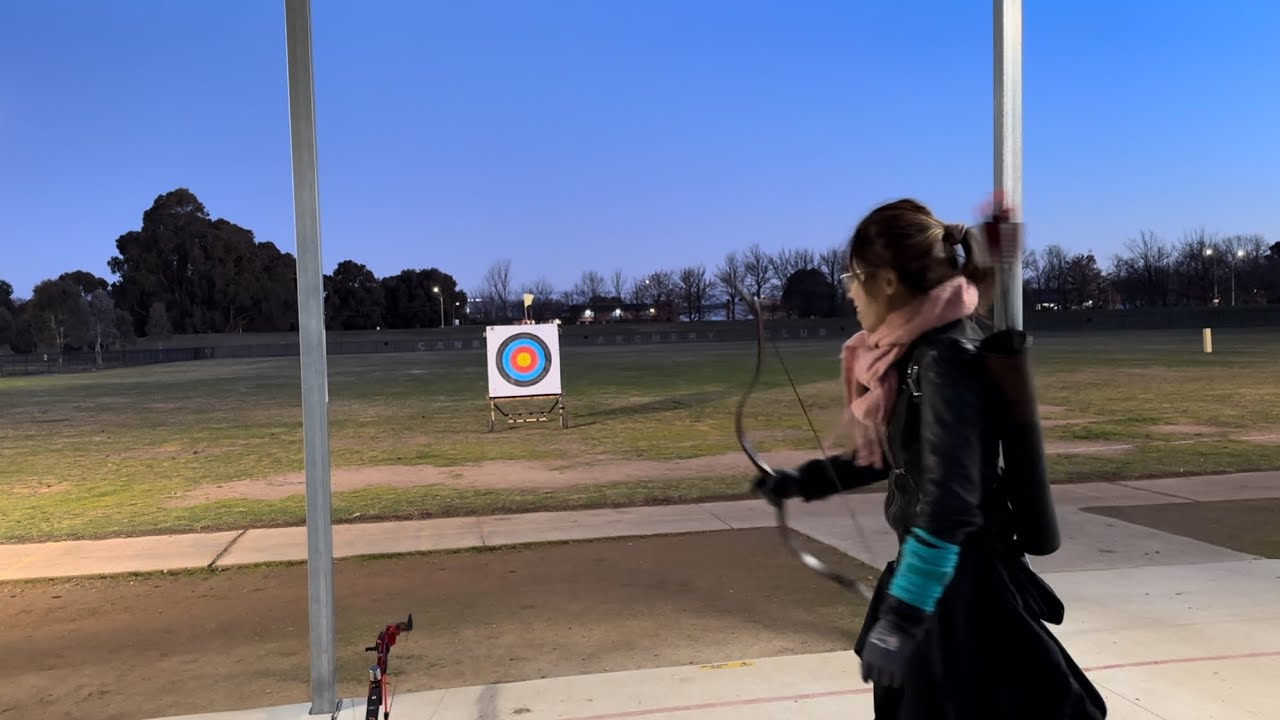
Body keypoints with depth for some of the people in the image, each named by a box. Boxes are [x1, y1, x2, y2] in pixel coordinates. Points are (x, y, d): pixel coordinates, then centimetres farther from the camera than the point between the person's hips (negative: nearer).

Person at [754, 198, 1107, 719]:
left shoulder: (946, 359, -22)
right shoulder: (919, 351, 6)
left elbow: (949, 501, -28)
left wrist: (898, 619, -29)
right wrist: (803, 481, 20)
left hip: (965, 585, -9)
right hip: (937, 575, 9)